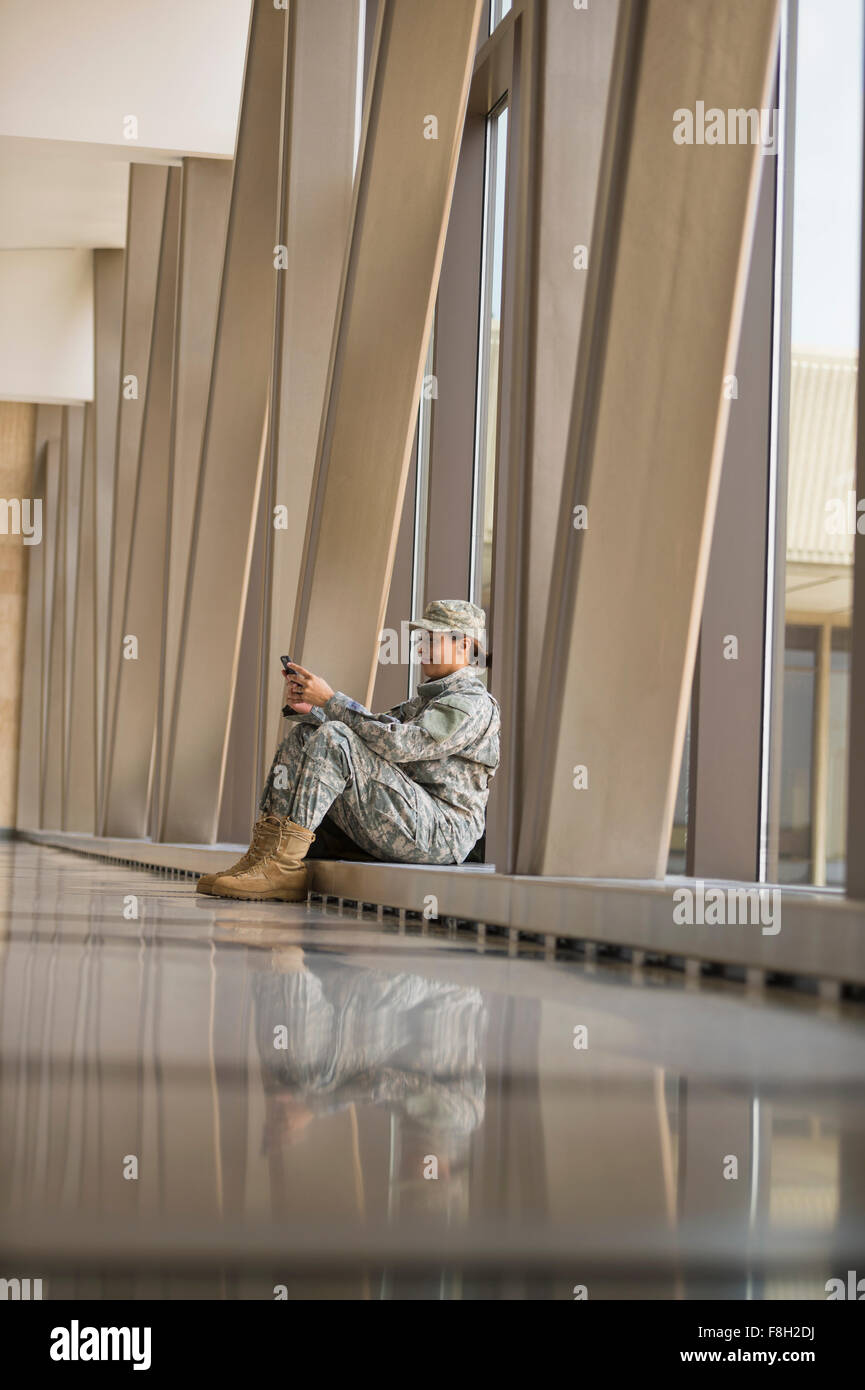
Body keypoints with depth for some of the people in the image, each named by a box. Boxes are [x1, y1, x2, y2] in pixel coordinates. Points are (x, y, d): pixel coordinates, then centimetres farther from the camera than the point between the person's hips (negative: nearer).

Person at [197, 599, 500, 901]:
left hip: (441, 831, -9)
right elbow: (366, 732, 19)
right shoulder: (426, 699, 27)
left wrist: (330, 700, -17)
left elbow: (396, 743, -21)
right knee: (302, 734, 3)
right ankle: (263, 850, -12)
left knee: (332, 739, -24)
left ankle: (282, 863, -29)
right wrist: (306, 709, 1)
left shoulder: (474, 703, -6)